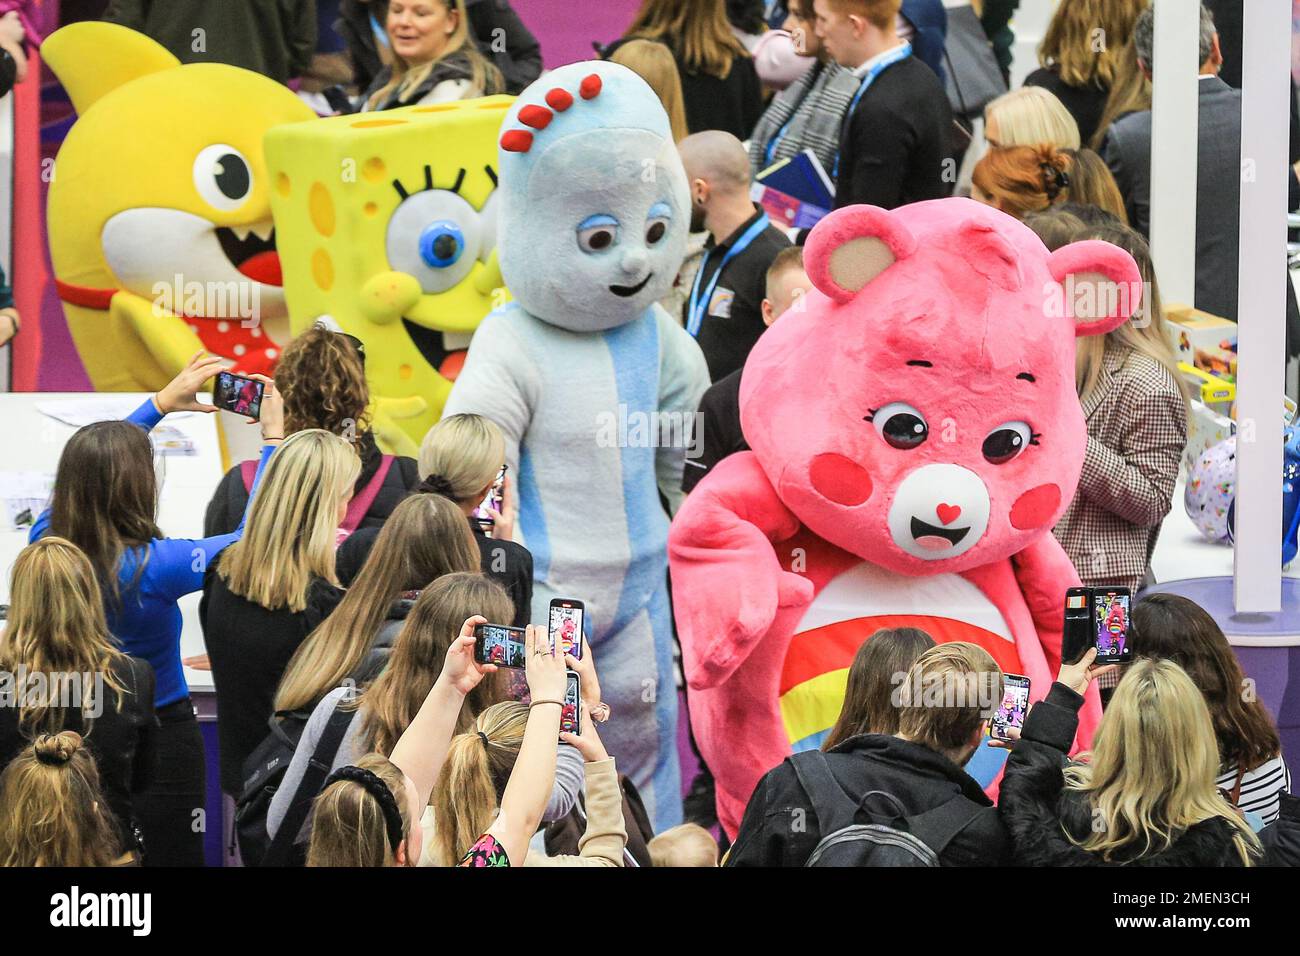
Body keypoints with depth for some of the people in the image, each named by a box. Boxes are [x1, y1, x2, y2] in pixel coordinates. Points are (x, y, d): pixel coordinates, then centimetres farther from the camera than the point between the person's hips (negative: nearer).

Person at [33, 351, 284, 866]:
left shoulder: (45, 545, -13)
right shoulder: (152, 567, -28)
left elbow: (89, 469, 7)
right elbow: (254, 535, -17)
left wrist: (160, 403, 11)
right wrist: (272, 439, -9)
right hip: (160, 742, -5)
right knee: (172, 859, 11)